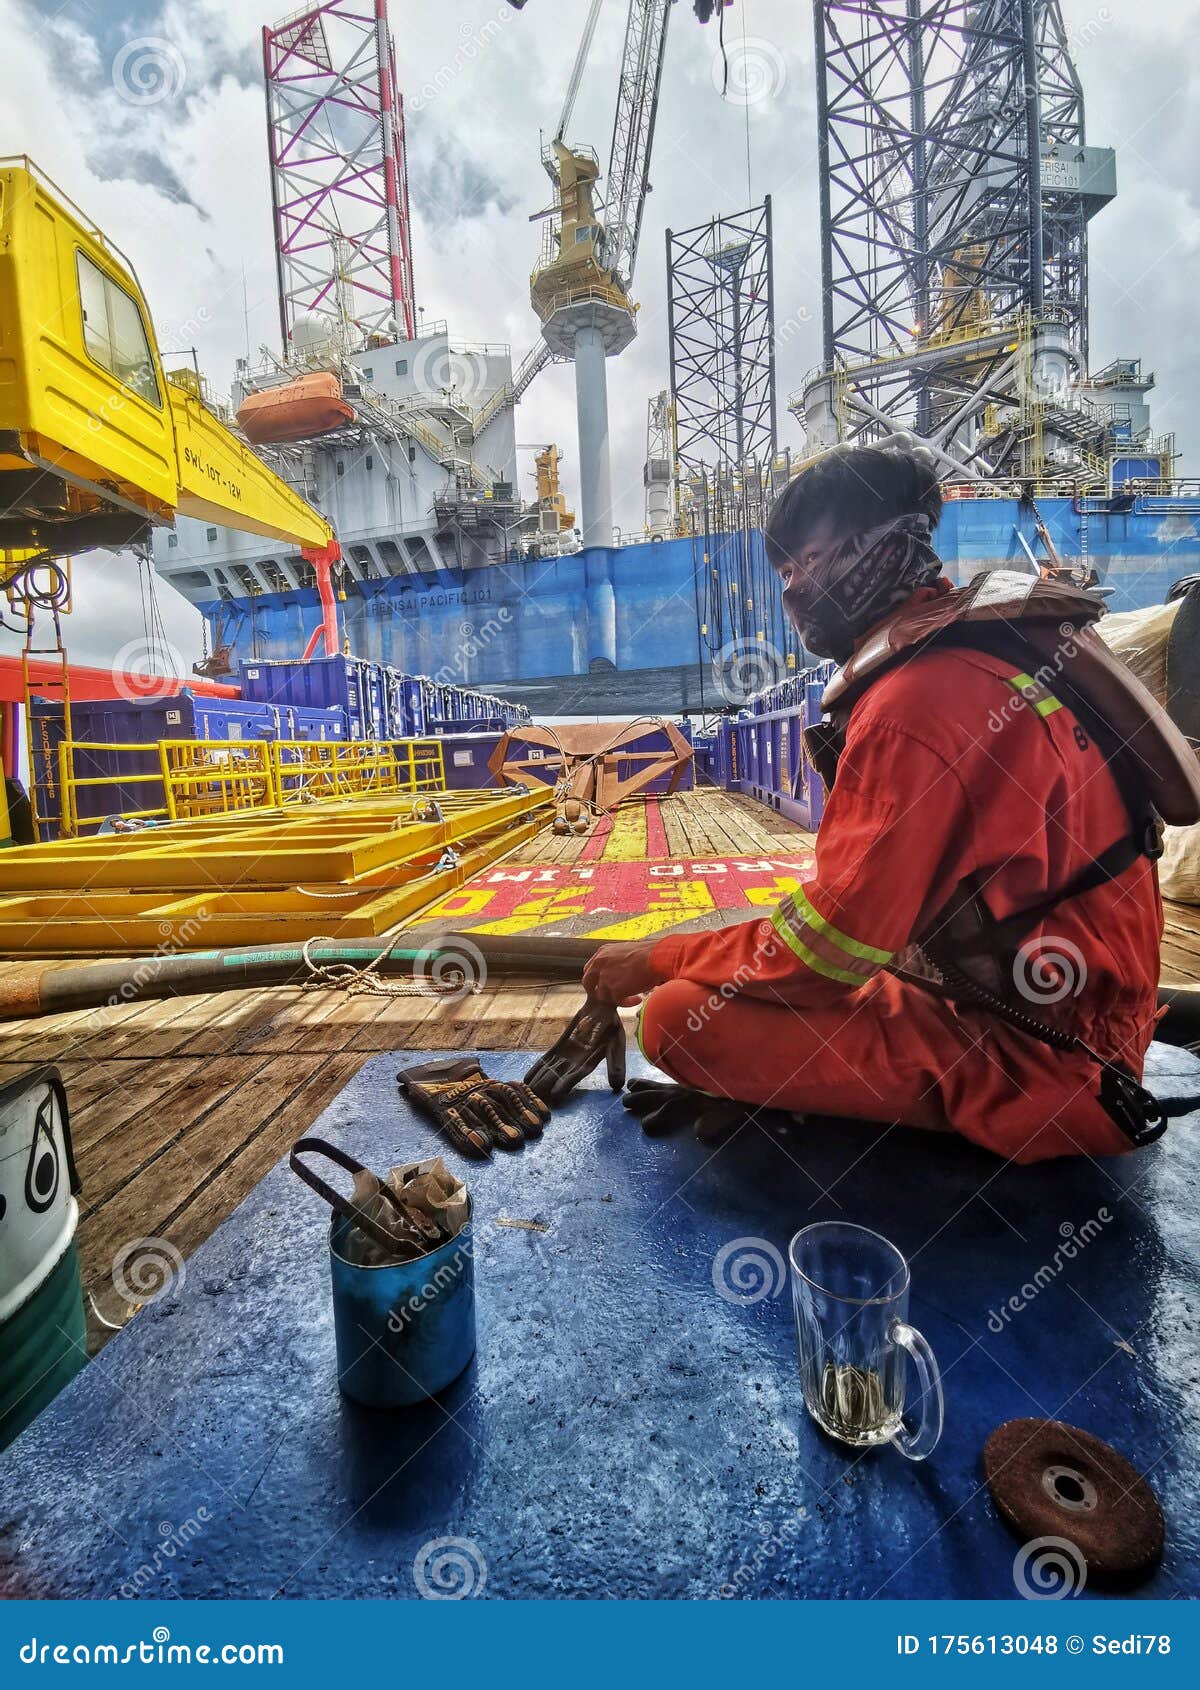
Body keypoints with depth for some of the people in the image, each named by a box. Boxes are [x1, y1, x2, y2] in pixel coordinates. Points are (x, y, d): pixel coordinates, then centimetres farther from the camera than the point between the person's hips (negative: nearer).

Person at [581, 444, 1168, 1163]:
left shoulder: (916, 700, -23)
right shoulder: (983, 647, 7)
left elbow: (832, 943, -21)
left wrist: (658, 960, -8)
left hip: (1035, 1066, -9)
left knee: (679, 1019, -21)